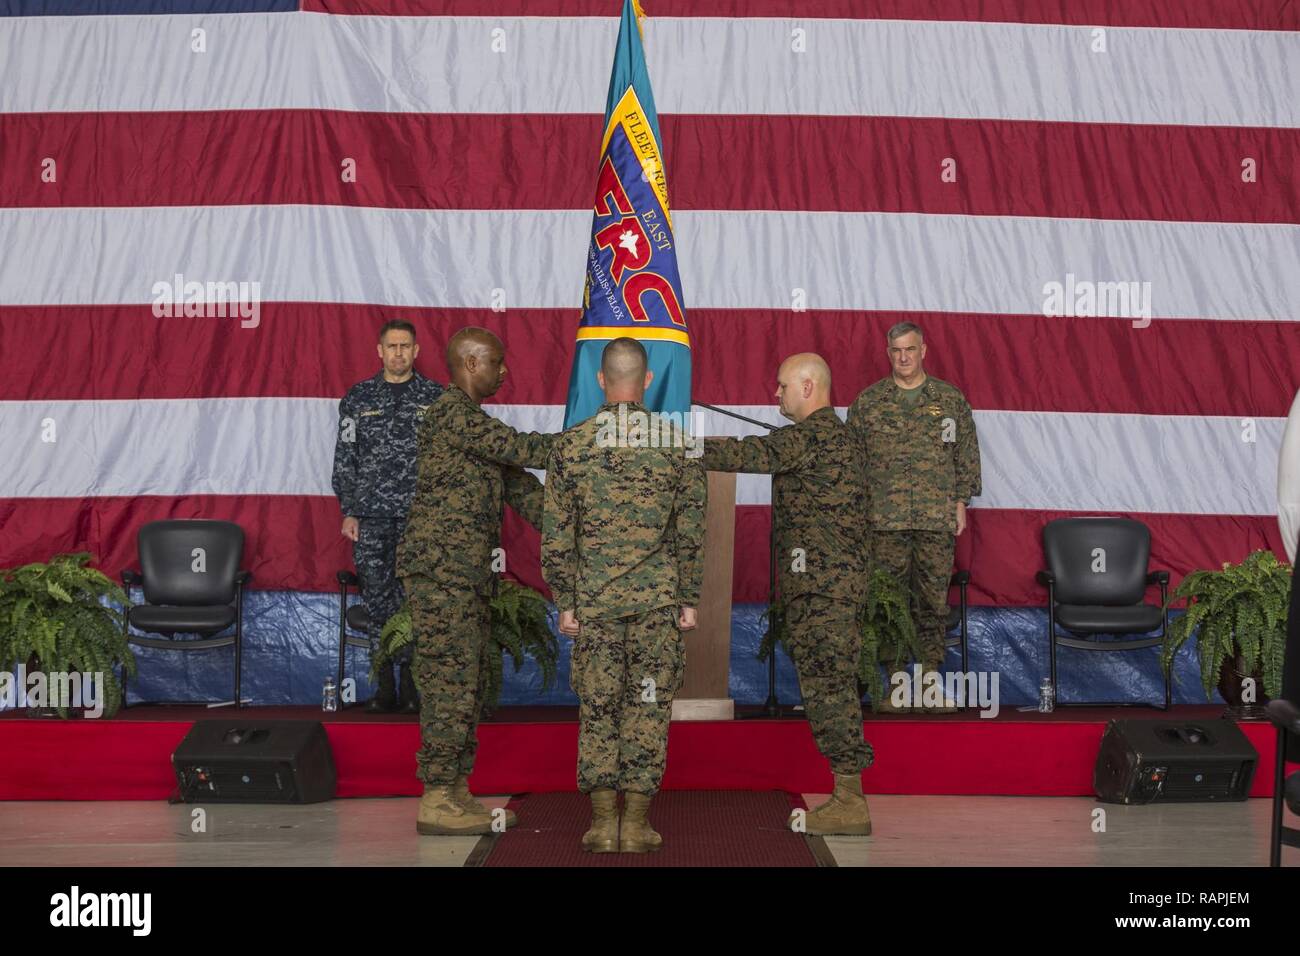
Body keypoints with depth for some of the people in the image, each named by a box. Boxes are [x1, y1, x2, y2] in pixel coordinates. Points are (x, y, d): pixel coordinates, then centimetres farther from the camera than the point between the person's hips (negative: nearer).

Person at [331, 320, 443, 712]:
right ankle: (385, 683, 8)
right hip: (372, 516, 1)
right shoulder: (358, 397, 9)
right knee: (377, 595, 1)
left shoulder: (436, 397, 6)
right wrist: (349, 512, 3)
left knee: (413, 595, -3)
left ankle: (410, 680, 5)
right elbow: (345, 458, 9)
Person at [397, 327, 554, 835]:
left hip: (468, 573, 10)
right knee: (449, 681, -8)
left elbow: (518, 484, 19)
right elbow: (519, 448, -17)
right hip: (440, 568, -10)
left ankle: (456, 792, 17)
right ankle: (437, 800, -3)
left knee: (467, 684, 11)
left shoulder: (474, 422, 21)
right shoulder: (451, 412, -11)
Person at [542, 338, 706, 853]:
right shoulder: (677, 442, -2)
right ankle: (636, 824, 8)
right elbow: (691, 530, -1)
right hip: (658, 597, 0)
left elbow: (556, 534, 1)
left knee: (597, 708, 7)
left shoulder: (571, 444, -1)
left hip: (594, 599, 0)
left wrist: (564, 603, 8)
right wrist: (689, 599, 6)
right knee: (648, 706, 6)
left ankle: (602, 823, 9)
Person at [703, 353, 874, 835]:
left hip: (818, 586, -10)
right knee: (835, 686, 12)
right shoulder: (841, 435, 19)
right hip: (843, 579, 10)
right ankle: (848, 798, 17)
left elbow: (749, 454, -21)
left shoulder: (810, 436, -13)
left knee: (827, 687, -7)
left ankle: (850, 803, -3)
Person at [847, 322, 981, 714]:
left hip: (937, 519, 1)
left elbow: (967, 454, 11)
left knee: (934, 599, 2)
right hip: (884, 518, 0)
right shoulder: (867, 401, 7)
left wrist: (961, 501, 5)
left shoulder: (951, 399, 9)